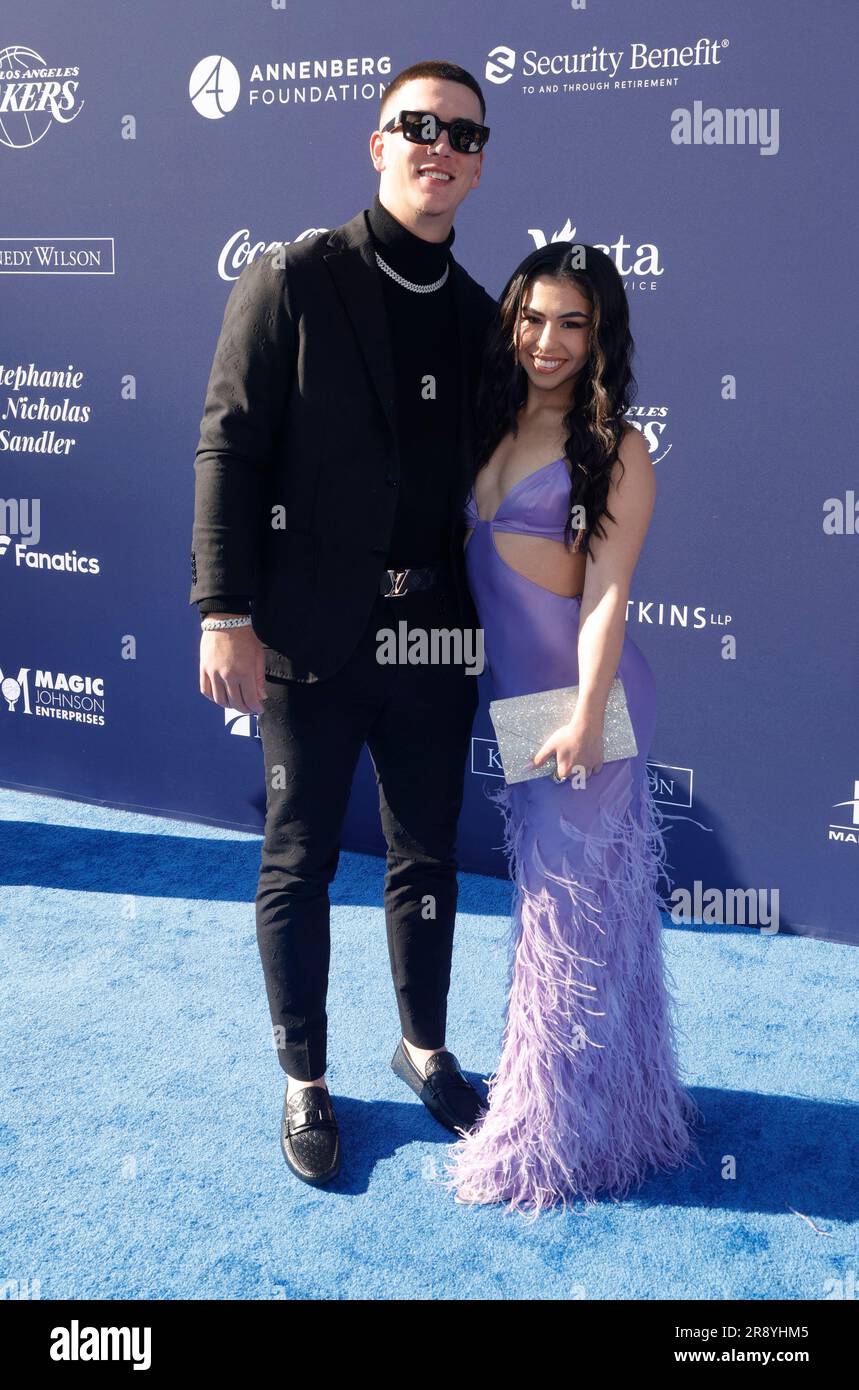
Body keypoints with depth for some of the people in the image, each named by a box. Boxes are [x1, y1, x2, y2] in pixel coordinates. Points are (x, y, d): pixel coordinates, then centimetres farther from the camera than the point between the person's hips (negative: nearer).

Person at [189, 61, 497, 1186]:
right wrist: (225, 613, -14)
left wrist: (485, 620, 8)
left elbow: (473, 480, 12)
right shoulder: (293, 283, -4)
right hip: (312, 638, -4)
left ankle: (424, 1047, 37)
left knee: (428, 860, 16)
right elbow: (228, 452, -8)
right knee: (298, 868, 9)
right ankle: (304, 1080, 28)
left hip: (434, 638, 4)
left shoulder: (478, 316, 10)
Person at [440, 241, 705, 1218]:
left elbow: (606, 592, -14)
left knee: (571, 902, 4)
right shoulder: (492, 427, 10)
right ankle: (555, 1095, 35)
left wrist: (586, 716, -20)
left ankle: (552, 1133, 20)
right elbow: (466, 550, 9)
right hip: (512, 690, 6)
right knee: (548, 892, 17)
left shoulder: (615, 451, -9)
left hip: (577, 695, -6)